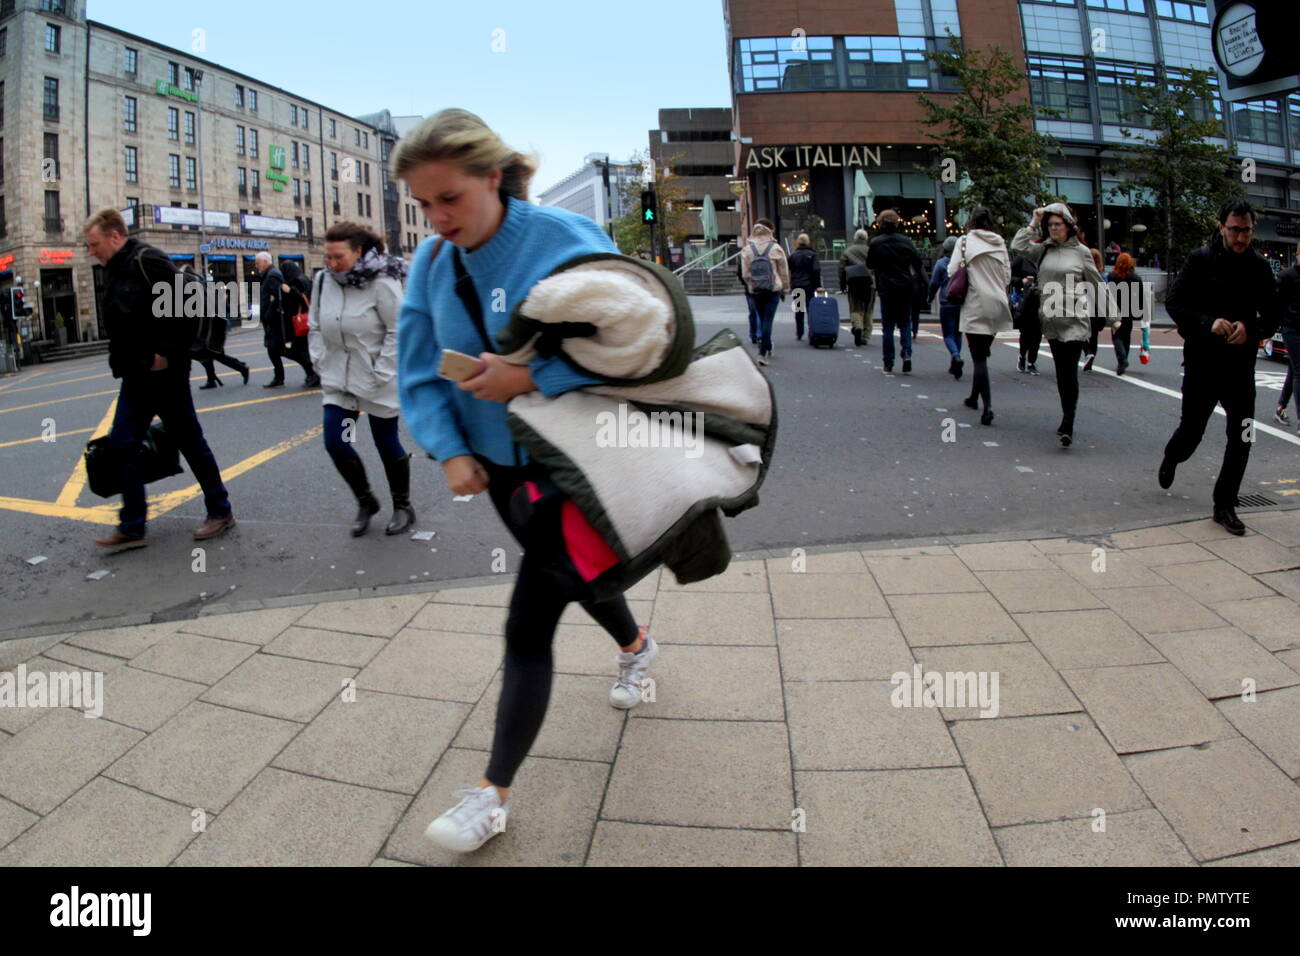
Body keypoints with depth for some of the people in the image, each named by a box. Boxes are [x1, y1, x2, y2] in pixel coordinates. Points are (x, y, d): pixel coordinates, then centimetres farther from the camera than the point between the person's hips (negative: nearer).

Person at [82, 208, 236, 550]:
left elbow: (182, 309, -22)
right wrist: (122, 362, 14)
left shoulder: (147, 261, -14)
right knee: (122, 443, 5)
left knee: (189, 441, 2)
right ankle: (132, 527, 10)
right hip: (136, 377, 9)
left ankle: (220, 512, 16)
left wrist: (165, 354, -19)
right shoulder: (114, 270, 14)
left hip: (164, 374, -9)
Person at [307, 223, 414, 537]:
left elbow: (399, 330, -15)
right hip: (337, 380, 5)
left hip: (377, 382, -5)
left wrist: (380, 375, -17)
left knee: (387, 444, 7)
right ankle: (365, 501, 23)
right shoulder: (323, 282, 1)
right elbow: (315, 327, 11)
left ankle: (402, 507, 27)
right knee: (335, 443, 0)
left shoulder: (381, 282, -16)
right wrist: (322, 365, 2)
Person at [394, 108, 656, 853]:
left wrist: (533, 376, -31)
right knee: (566, 573, 26)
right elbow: (418, 373, 0)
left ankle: (495, 793, 12)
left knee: (528, 625, -5)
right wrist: (451, 452, -15)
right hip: (499, 466, 7)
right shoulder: (432, 264, -3)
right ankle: (636, 646, 59)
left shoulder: (564, 237, -20)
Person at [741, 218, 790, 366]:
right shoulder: (776, 248, -5)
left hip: (755, 291, 3)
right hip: (773, 289, -3)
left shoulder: (747, 249, 0)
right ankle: (762, 352, -11)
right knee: (768, 319, -3)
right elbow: (784, 271, 2)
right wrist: (784, 289, 13)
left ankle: (767, 348, 26)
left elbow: (745, 274, 1)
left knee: (762, 318, 17)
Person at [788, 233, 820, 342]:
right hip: (809, 285, -2)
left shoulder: (793, 255, 3)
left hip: (796, 286, 2)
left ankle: (799, 334, 8)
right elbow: (816, 270, -10)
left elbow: (789, 271, 4)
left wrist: (790, 286, 10)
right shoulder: (812, 255, -4)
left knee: (798, 311, 8)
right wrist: (818, 285, -10)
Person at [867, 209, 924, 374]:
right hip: (906, 288, 1)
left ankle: (888, 363, 7)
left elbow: (870, 265, 4)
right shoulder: (905, 241, -1)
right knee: (905, 323, 13)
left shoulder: (875, 243, -6)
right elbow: (918, 262, 0)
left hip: (886, 289, -1)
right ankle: (907, 354, -7)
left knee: (887, 326, 6)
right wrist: (913, 277, 14)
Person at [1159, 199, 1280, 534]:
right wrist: (1208, 322, -23)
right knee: (1191, 430, 10)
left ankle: (1225, 505, 11)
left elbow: (1271, 318, 5)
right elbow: (1174, 304, -7)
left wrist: (1249, 329, -17)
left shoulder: (1260, 267, 2)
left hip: (1241, 366, 2)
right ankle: (1171, 458, 45)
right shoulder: (1200, 260, -6)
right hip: (1201, 363, -2)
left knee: (1241, 439, -1)